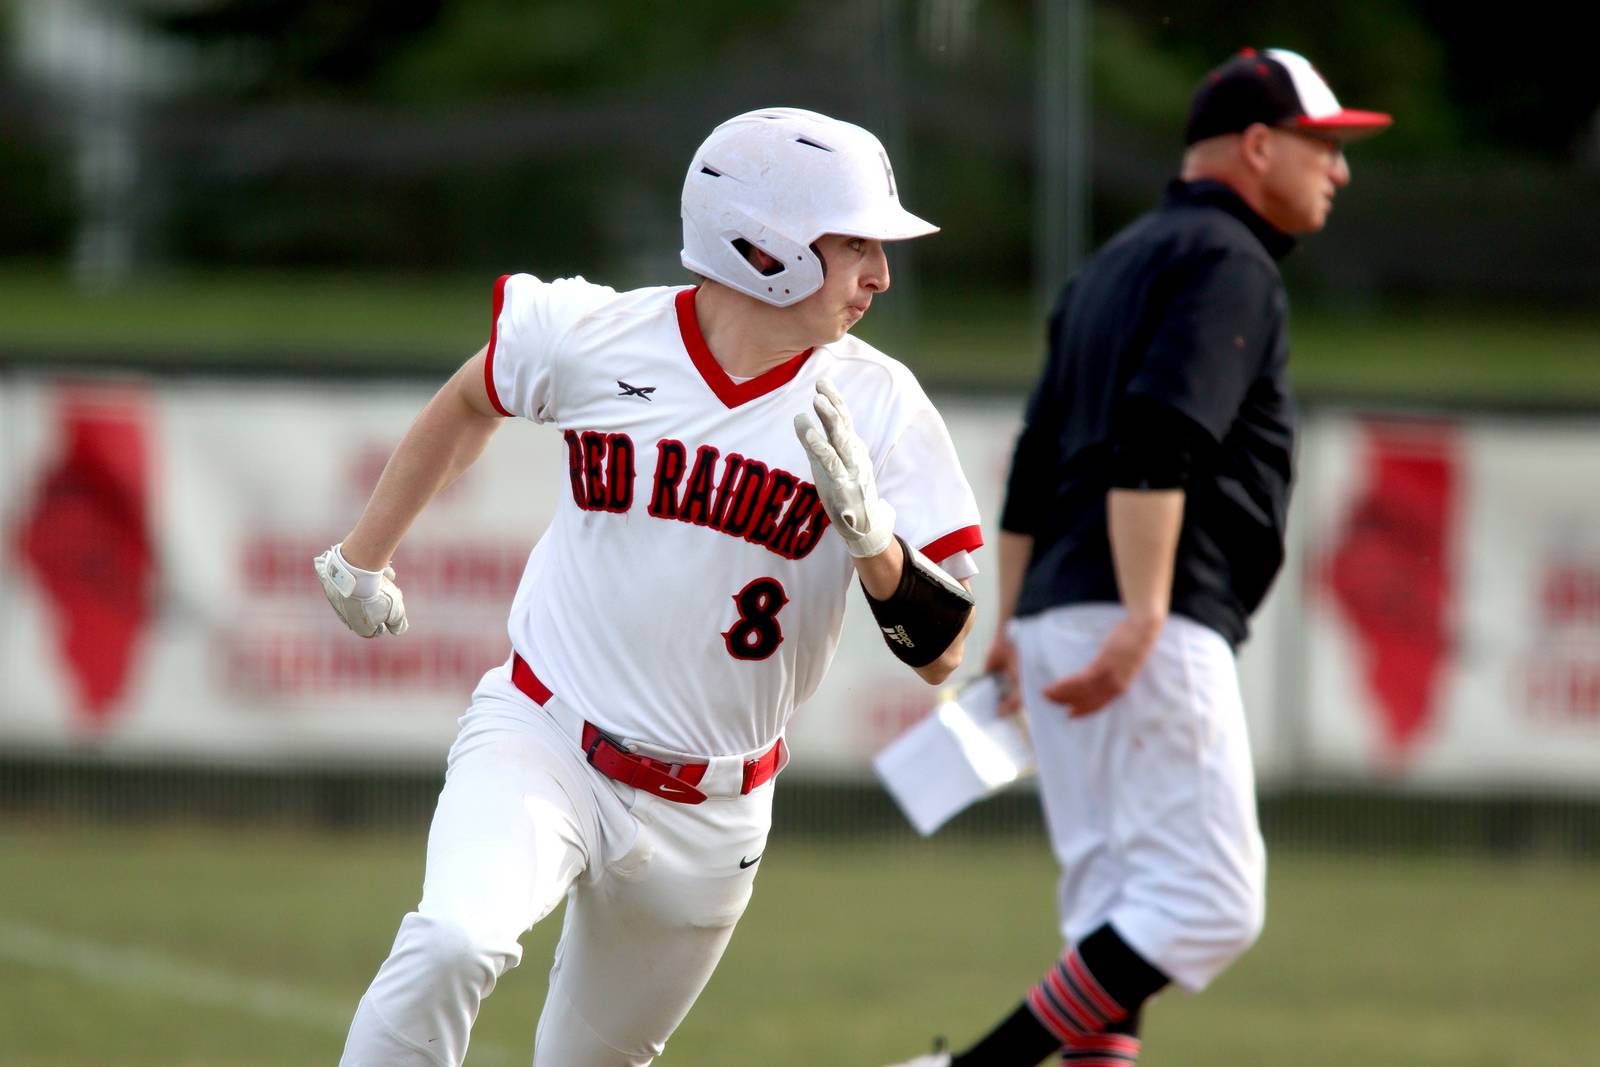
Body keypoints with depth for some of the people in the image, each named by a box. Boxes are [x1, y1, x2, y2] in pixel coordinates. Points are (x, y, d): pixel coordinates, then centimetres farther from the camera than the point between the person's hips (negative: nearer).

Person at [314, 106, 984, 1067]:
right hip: (540, 740, -2)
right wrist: (364, 555, 24)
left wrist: (870, 538, -28)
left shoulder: (877, 409, -8)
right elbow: (472, 402, 15)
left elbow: (942, 652, -10)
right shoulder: (591, 336, -9)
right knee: (456, 942, -29)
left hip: (707, 816, 2)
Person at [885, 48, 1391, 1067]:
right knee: (1209, 905, -10)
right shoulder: (1229, 261, -6)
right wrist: (1144, 616, -26)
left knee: (1115, 921, 8)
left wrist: (1014, 623, 22)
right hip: (1159, 634, -10)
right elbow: (1157, 440, -20)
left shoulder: (1116, 265, 23)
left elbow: (1038, 456, 22)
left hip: (1056, 623, 10)